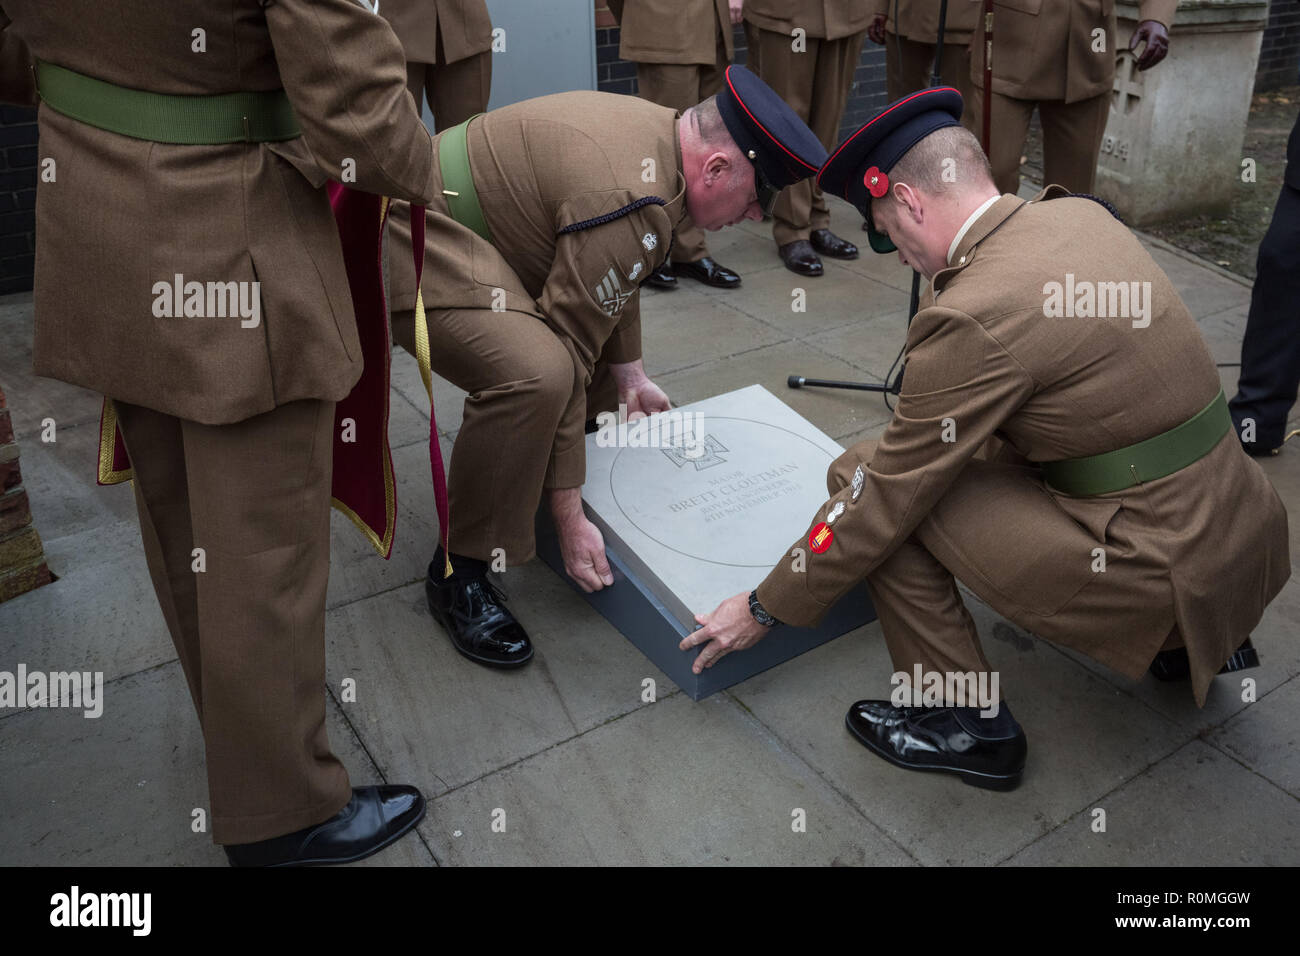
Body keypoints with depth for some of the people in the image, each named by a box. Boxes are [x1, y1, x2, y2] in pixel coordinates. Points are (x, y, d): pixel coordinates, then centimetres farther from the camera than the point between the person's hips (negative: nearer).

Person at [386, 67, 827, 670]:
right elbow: (566, 356, -28)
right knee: (536, 373, -33)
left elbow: (615, 283, 16)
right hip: (415, 251, -11)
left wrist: (629, 375, 19)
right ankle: (458, 572, -15)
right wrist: (569, 519, -22)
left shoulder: (661, 132, 2)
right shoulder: (631, 203, -29)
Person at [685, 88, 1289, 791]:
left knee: (864, 476, -9)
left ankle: (965, 723, 6)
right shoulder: (1081, 214, 3)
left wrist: (763, 608, -2)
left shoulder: (973, 316, -21)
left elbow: (883, 498, -14)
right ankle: (1197, 640, 25)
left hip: (1159, 579, -9)